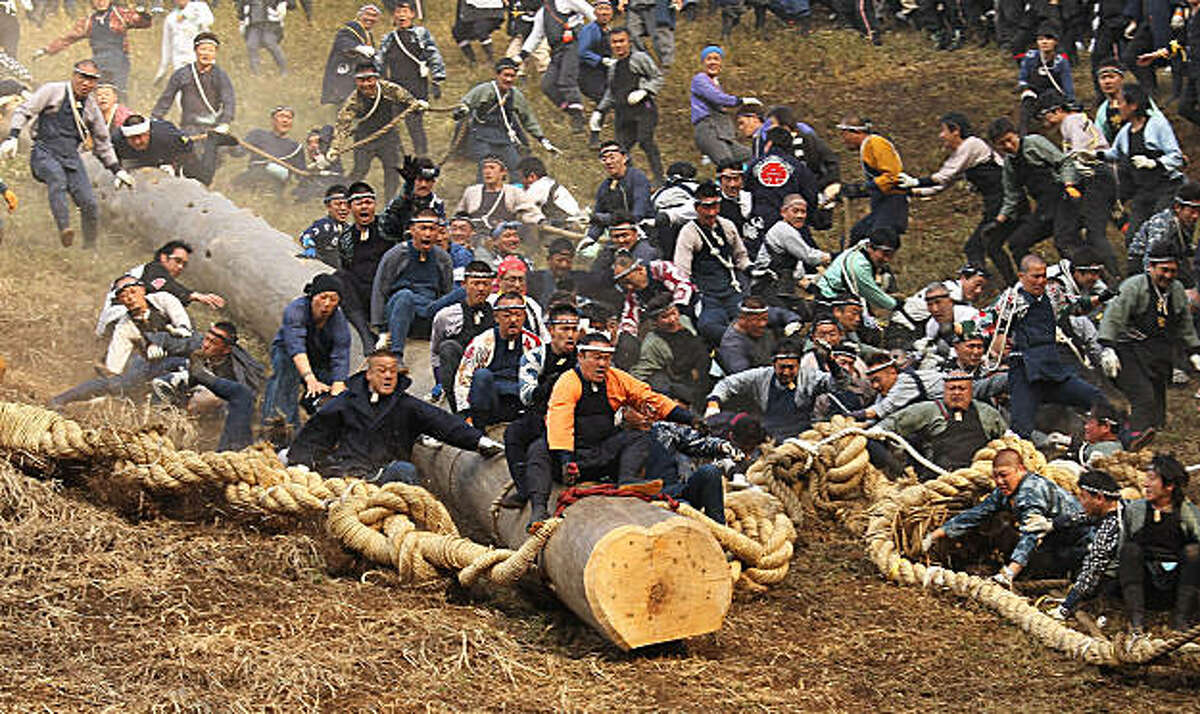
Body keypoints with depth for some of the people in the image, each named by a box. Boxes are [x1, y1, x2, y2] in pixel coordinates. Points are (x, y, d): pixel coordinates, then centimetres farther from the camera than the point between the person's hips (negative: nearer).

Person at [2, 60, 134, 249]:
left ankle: (90, 247, 6)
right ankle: (64, 229, -48)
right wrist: (12, 137, -14)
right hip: (45, 152, -4)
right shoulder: (52, 91, 3)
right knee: (57, 178, -37)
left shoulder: (91, 107, 16)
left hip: (71, 155, 4)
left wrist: (117, 170, 24)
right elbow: (24, 111, 1)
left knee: (89, 203, -10)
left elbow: (102, 142, 27)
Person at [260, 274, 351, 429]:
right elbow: (295, 346, -46)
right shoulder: (296, 310, -32)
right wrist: (310, 379, -61)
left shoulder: (340, 321, -24)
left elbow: (340, 359, -33)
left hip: (320, 362, 3)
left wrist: (337, 388, -51)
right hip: (285, 352, -3)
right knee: (286, 361, -35)